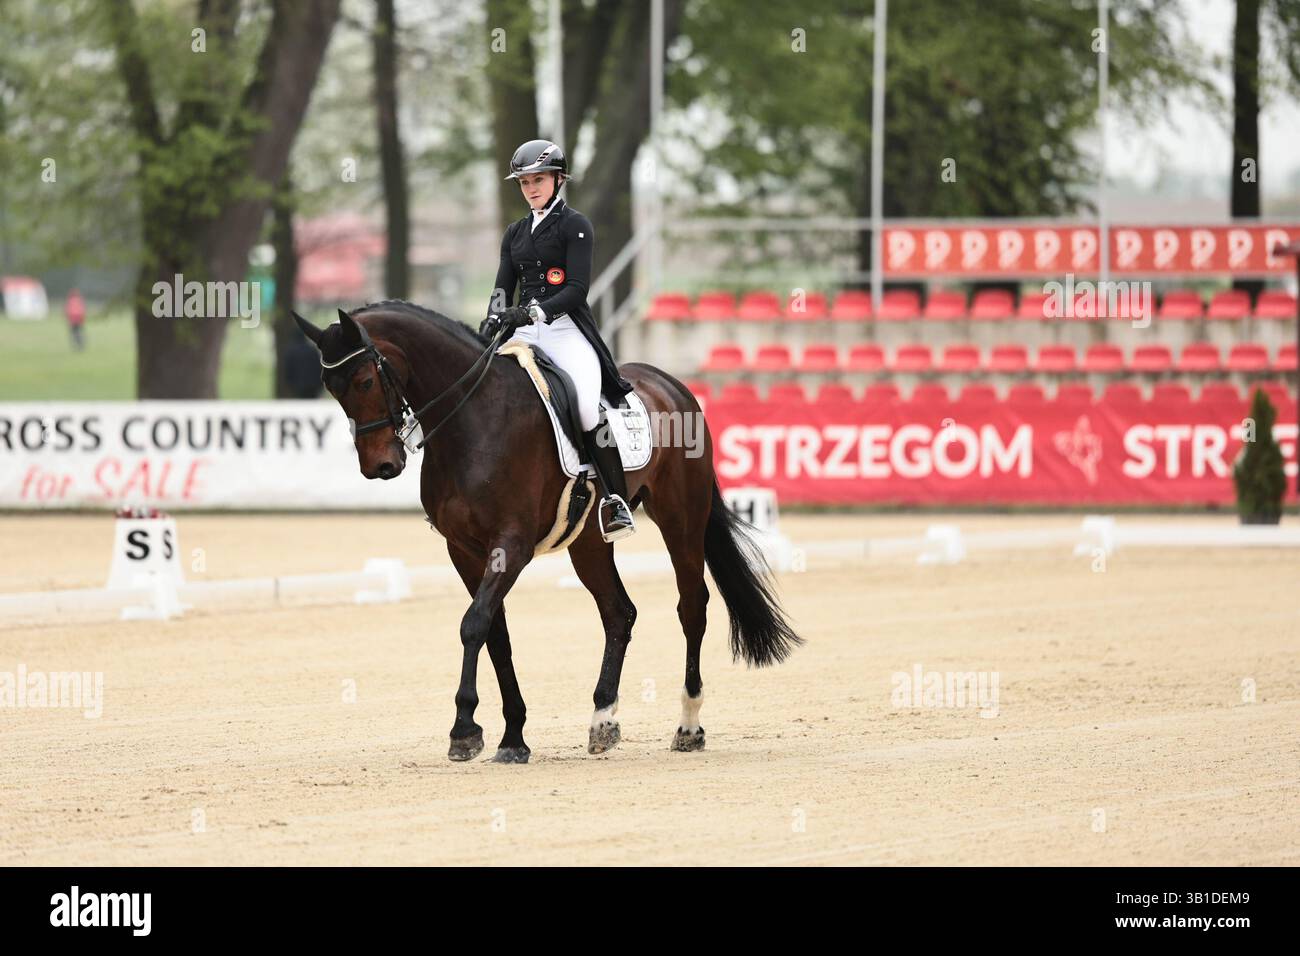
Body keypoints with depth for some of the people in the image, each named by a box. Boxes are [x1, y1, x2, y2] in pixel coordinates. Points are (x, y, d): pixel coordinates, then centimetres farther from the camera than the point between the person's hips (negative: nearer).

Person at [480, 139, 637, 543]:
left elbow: (578, 287, -9)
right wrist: (492, 324, -6)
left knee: (588, 410, -24)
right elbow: (503, 289, 15)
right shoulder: (515, 233, 20)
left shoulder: (575, 226, 1)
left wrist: (534, 311, -22)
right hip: (525, 334, 6)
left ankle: (617, 503, -17)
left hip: (567, 330, -6)